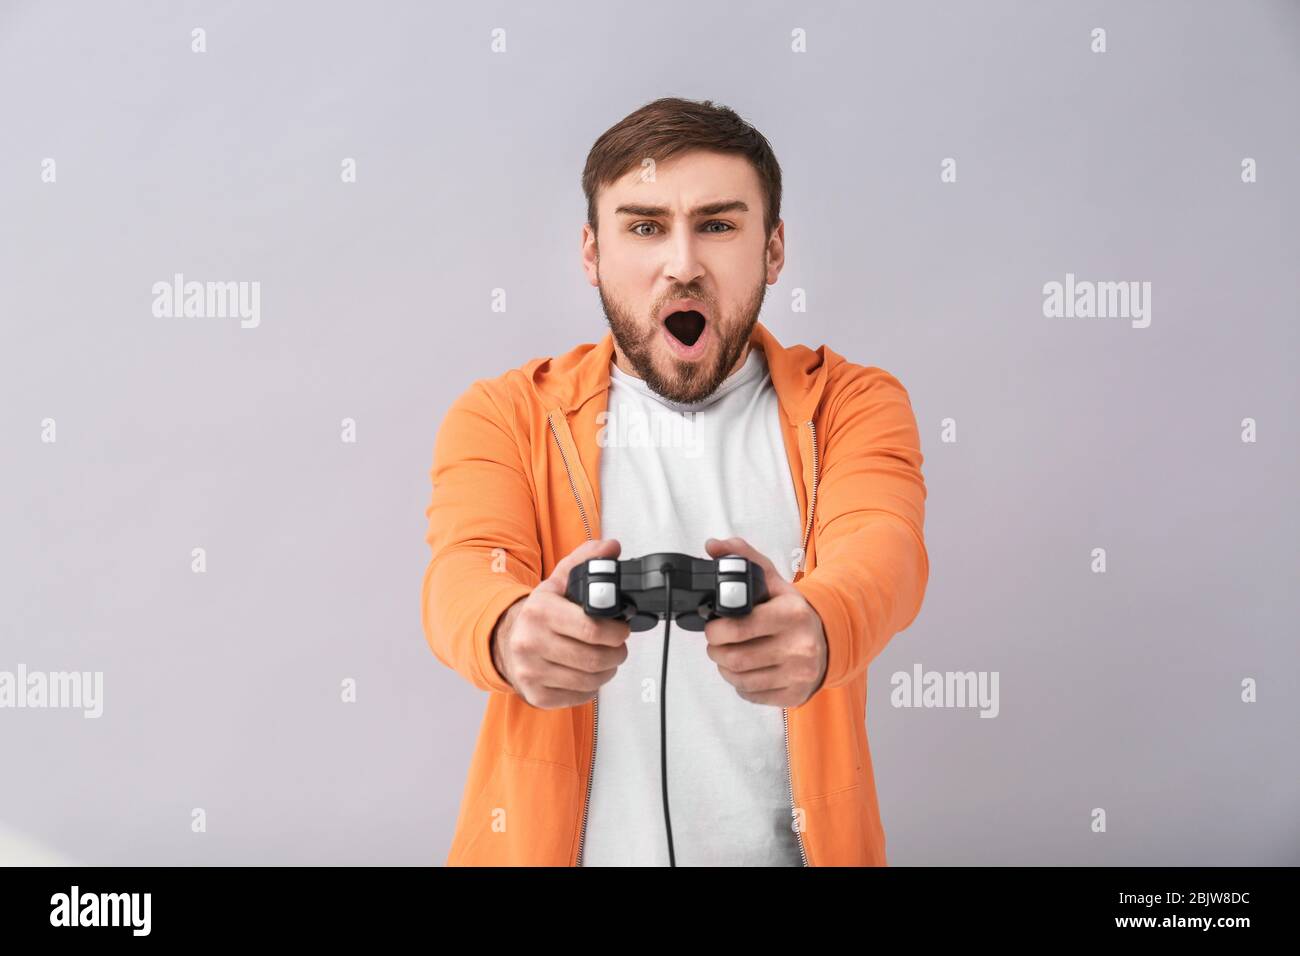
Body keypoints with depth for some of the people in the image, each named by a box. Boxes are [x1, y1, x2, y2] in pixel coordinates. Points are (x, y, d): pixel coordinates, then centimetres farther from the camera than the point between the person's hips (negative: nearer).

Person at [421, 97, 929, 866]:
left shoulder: (851, 406, 5)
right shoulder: (502, 416, 5)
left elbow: (881, 547, -13)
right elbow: (465, 571, -11)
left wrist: (817, 627, -35)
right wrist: (511, 632, -33)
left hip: (784, 845, -1)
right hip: (552, 841, 1)